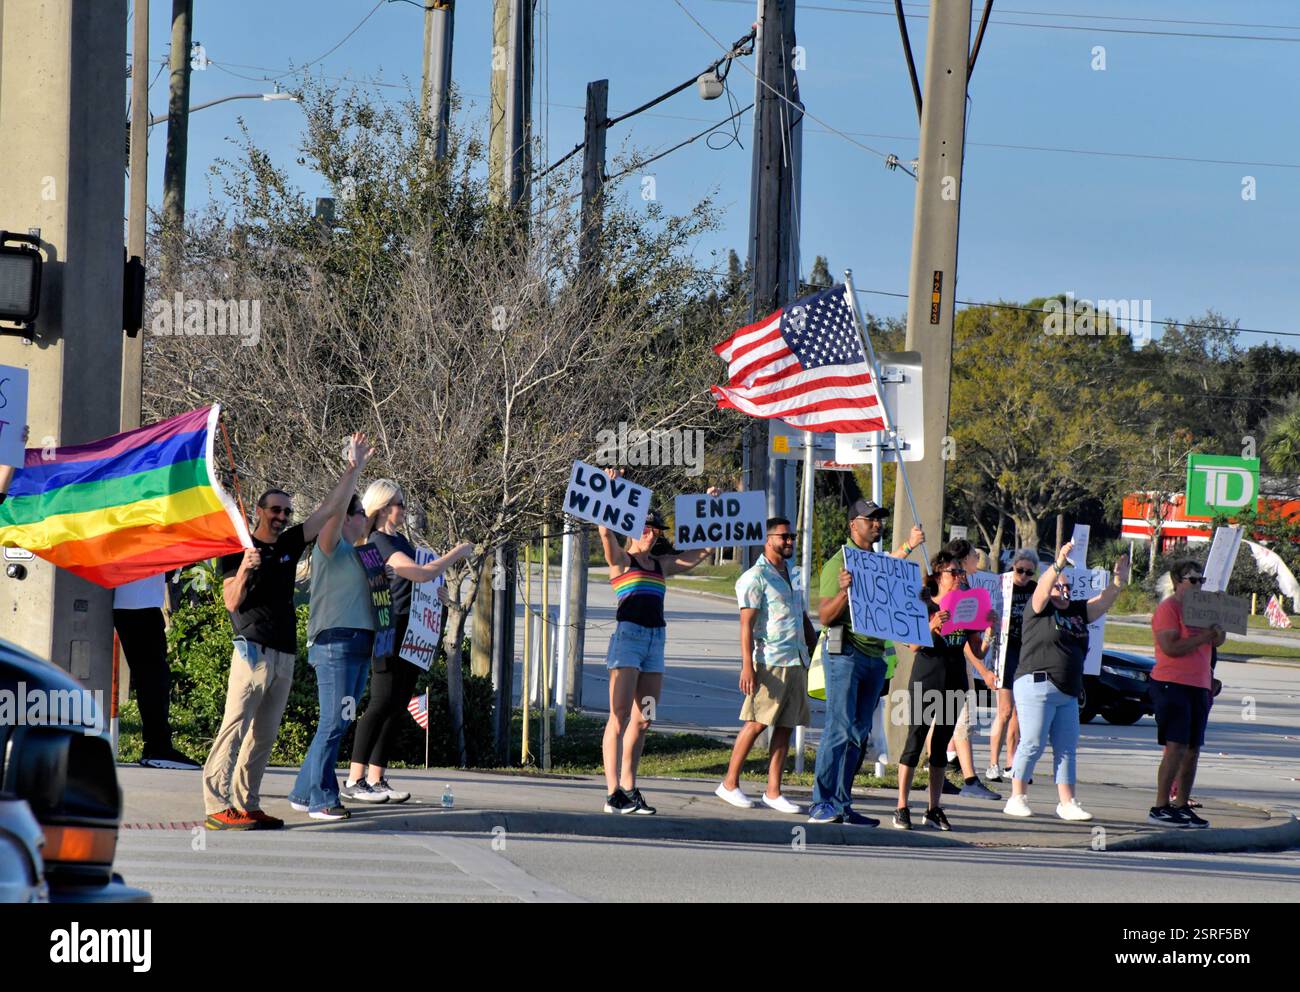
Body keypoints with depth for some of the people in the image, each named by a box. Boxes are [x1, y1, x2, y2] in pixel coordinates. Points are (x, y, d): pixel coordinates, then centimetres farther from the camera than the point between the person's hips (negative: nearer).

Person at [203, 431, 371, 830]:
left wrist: (353, 468, 16)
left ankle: (246, 805, 9)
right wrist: (244, 570, -25)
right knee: (235, 729, -14)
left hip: (284, 655, 7)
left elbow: (329, 509, 18)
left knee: (263, 737, 7)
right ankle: (216, 807, -20)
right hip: (254, 650, -7)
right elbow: (232, 603, -9)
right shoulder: (239, 550, -1)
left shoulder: (289, 544, 16)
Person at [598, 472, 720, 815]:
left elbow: (703, 551, 24)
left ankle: (629, 789, 11)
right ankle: (613, 793, -14)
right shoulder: (621, 560, 1)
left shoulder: (663, 564, 18)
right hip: (628, 636, -7)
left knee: (642, 720, 6)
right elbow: (606, 531, -17)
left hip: (656, 641, 7)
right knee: (620, 716, -10)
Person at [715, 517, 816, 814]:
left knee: (785, 726, 4)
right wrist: (747, 665, -19)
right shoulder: (756, 577, -6)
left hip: (797, 661, 7)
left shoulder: (793, 574, 19)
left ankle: (773, 791, 6)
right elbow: (746, 623, -11)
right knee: (757, 722, -8)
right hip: (769, 661, -7)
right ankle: (730, 784, 2)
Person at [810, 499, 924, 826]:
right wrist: (844, 591, -28)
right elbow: (824, 617, -10)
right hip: (845, 653, -8)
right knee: (839, 730, -13)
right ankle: (822, 805, -13)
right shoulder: (839, 563, -5)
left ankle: (841, 804, 9)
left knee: (859, 734, 6)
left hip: (874, 656, 8)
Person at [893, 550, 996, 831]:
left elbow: (978, 652, 9)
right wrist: (933, 626, -29)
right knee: (915, 740, -6)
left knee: (941, 743, 8)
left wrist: (989, 628, -6)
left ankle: (935, 809, 11)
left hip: (954, 683, 5)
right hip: (925, 682, -5)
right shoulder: (924, 605, -4)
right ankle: (901, 807, -5)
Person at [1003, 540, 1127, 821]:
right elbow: (1044, 588, -18)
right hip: (1037, 685, -7)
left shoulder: (1077, 612, 17)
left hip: (1068, 692, 7)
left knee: (1067, 749, 6)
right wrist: (1059, 564, -31)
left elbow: (1102, 601, 14)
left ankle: (1067, 803, 8)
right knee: (1032, 744, -7)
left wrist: (1118, 582, -2)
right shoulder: (1039, 609, -1)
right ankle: (1017, 799, 1)